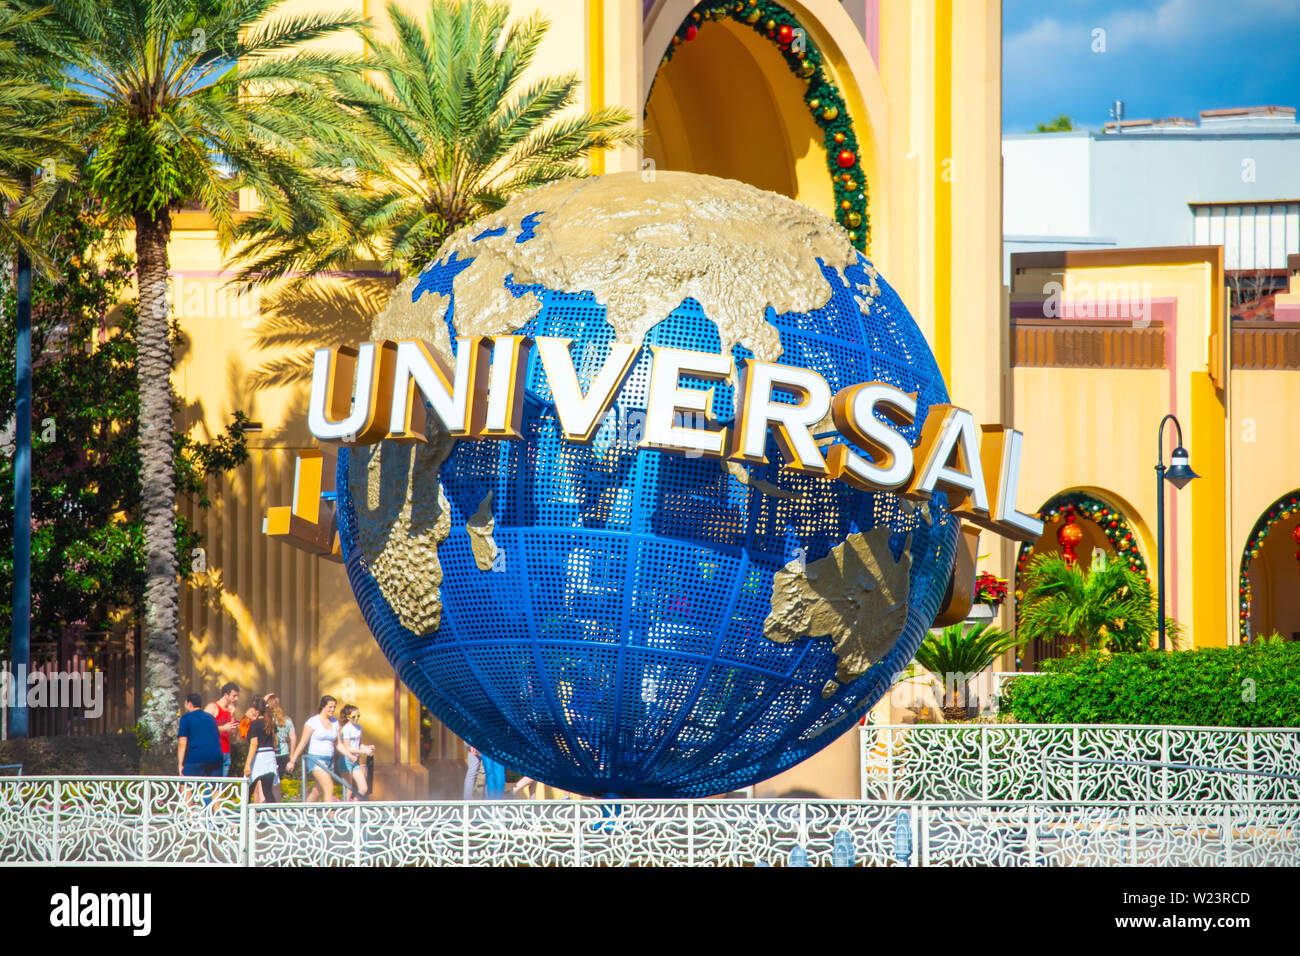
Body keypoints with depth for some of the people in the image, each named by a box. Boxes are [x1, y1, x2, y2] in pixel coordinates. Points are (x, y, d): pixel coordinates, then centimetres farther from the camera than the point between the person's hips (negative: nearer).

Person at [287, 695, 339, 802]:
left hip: (329, 760, 7)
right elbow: (302, 743, -5)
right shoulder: (313, 722, -6)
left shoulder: (334, 722, 11)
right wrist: (292, 761, -6)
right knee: (329, 788, -17)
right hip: (315, 759, -7)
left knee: (319, 792, 9)